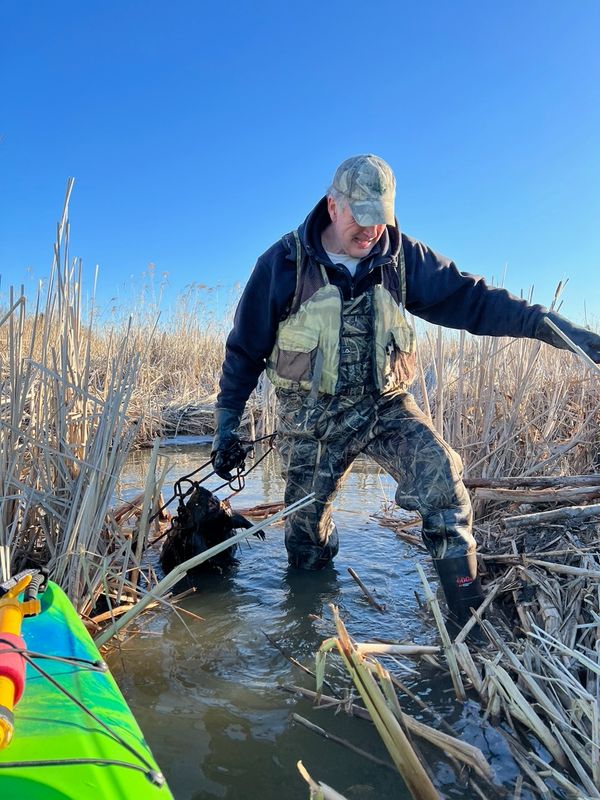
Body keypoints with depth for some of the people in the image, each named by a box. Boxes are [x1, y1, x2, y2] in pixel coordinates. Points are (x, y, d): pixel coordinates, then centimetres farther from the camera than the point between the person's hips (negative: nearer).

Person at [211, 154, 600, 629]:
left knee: (441, 475, -25)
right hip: (312, 418, 0)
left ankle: (470, 618, -12)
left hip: (385, 407, 1)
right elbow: (245, 347, -1)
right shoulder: (284, 262, -7)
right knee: (305, 537, 9)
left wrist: (553, 326, -17)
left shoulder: (402, 257, -2)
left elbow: (471, 299, -5)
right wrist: (227, 423, -1)